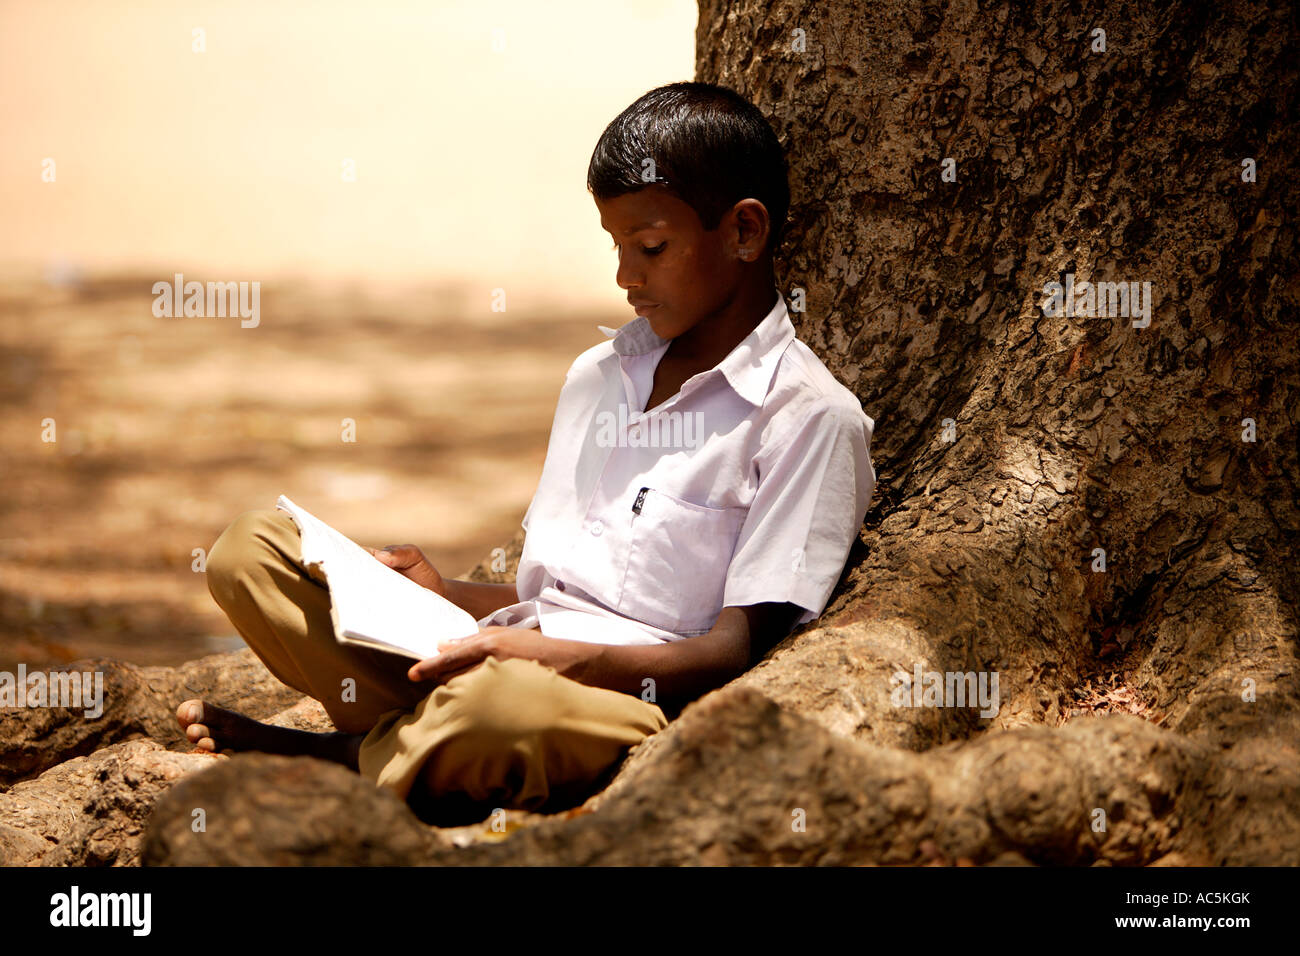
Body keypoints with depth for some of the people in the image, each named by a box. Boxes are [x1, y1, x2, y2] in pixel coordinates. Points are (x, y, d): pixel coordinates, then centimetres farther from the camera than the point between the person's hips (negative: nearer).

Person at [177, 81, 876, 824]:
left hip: (633, 707, -6)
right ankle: (432, 744, -17)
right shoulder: (596, 376, 20)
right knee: (251, 548, -4)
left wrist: (550, 654, -21)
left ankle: (342, 757, -10)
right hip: (511, 657, 7)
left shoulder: (813, 418, -4)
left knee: (501, 703, -41)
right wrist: (442, 593, 3)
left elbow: (739, 652, -11)